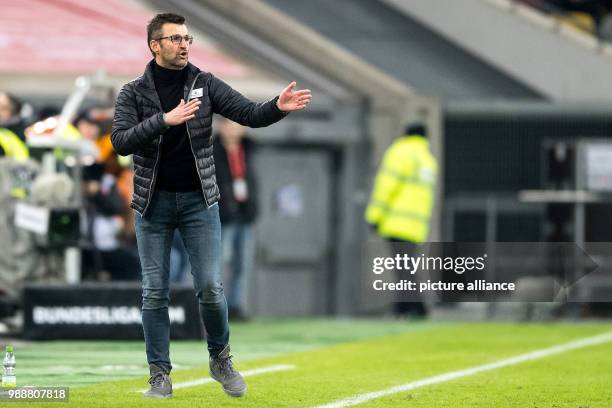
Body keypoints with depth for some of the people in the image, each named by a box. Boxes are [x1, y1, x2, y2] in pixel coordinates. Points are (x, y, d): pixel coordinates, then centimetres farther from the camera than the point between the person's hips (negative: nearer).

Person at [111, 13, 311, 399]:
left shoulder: (206, 84, 1)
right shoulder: (133, 93, -2)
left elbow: (250, 113, -5)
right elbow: (121, 141, -15)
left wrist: (278, 107, -27)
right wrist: (165, 120, -28)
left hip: (199, 200, 0)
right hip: (153, 203, 0)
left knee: (211, 288, -4)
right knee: (155, 292, 0)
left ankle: (221, 359, 19)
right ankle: (160, 375, 8)